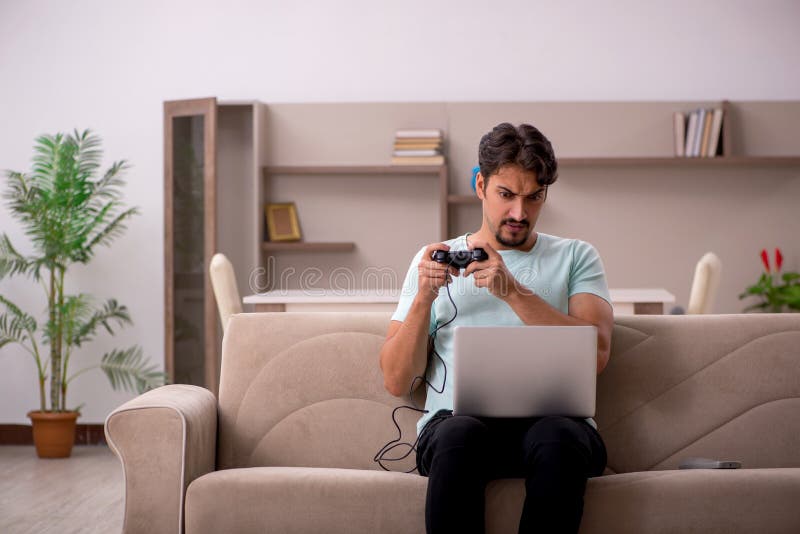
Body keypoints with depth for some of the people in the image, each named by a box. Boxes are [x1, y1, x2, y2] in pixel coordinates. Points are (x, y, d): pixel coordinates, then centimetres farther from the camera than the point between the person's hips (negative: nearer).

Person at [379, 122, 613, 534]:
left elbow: (596, 353, -3)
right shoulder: (435, 259, 19)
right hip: (458, 420, 0)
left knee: (558, 439, -36)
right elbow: (397, 382, 11)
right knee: (459, 436, -36)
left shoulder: (575, 257, 17)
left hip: (553, 420, 0)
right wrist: (424, 297, -3)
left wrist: (512, 290, -10)